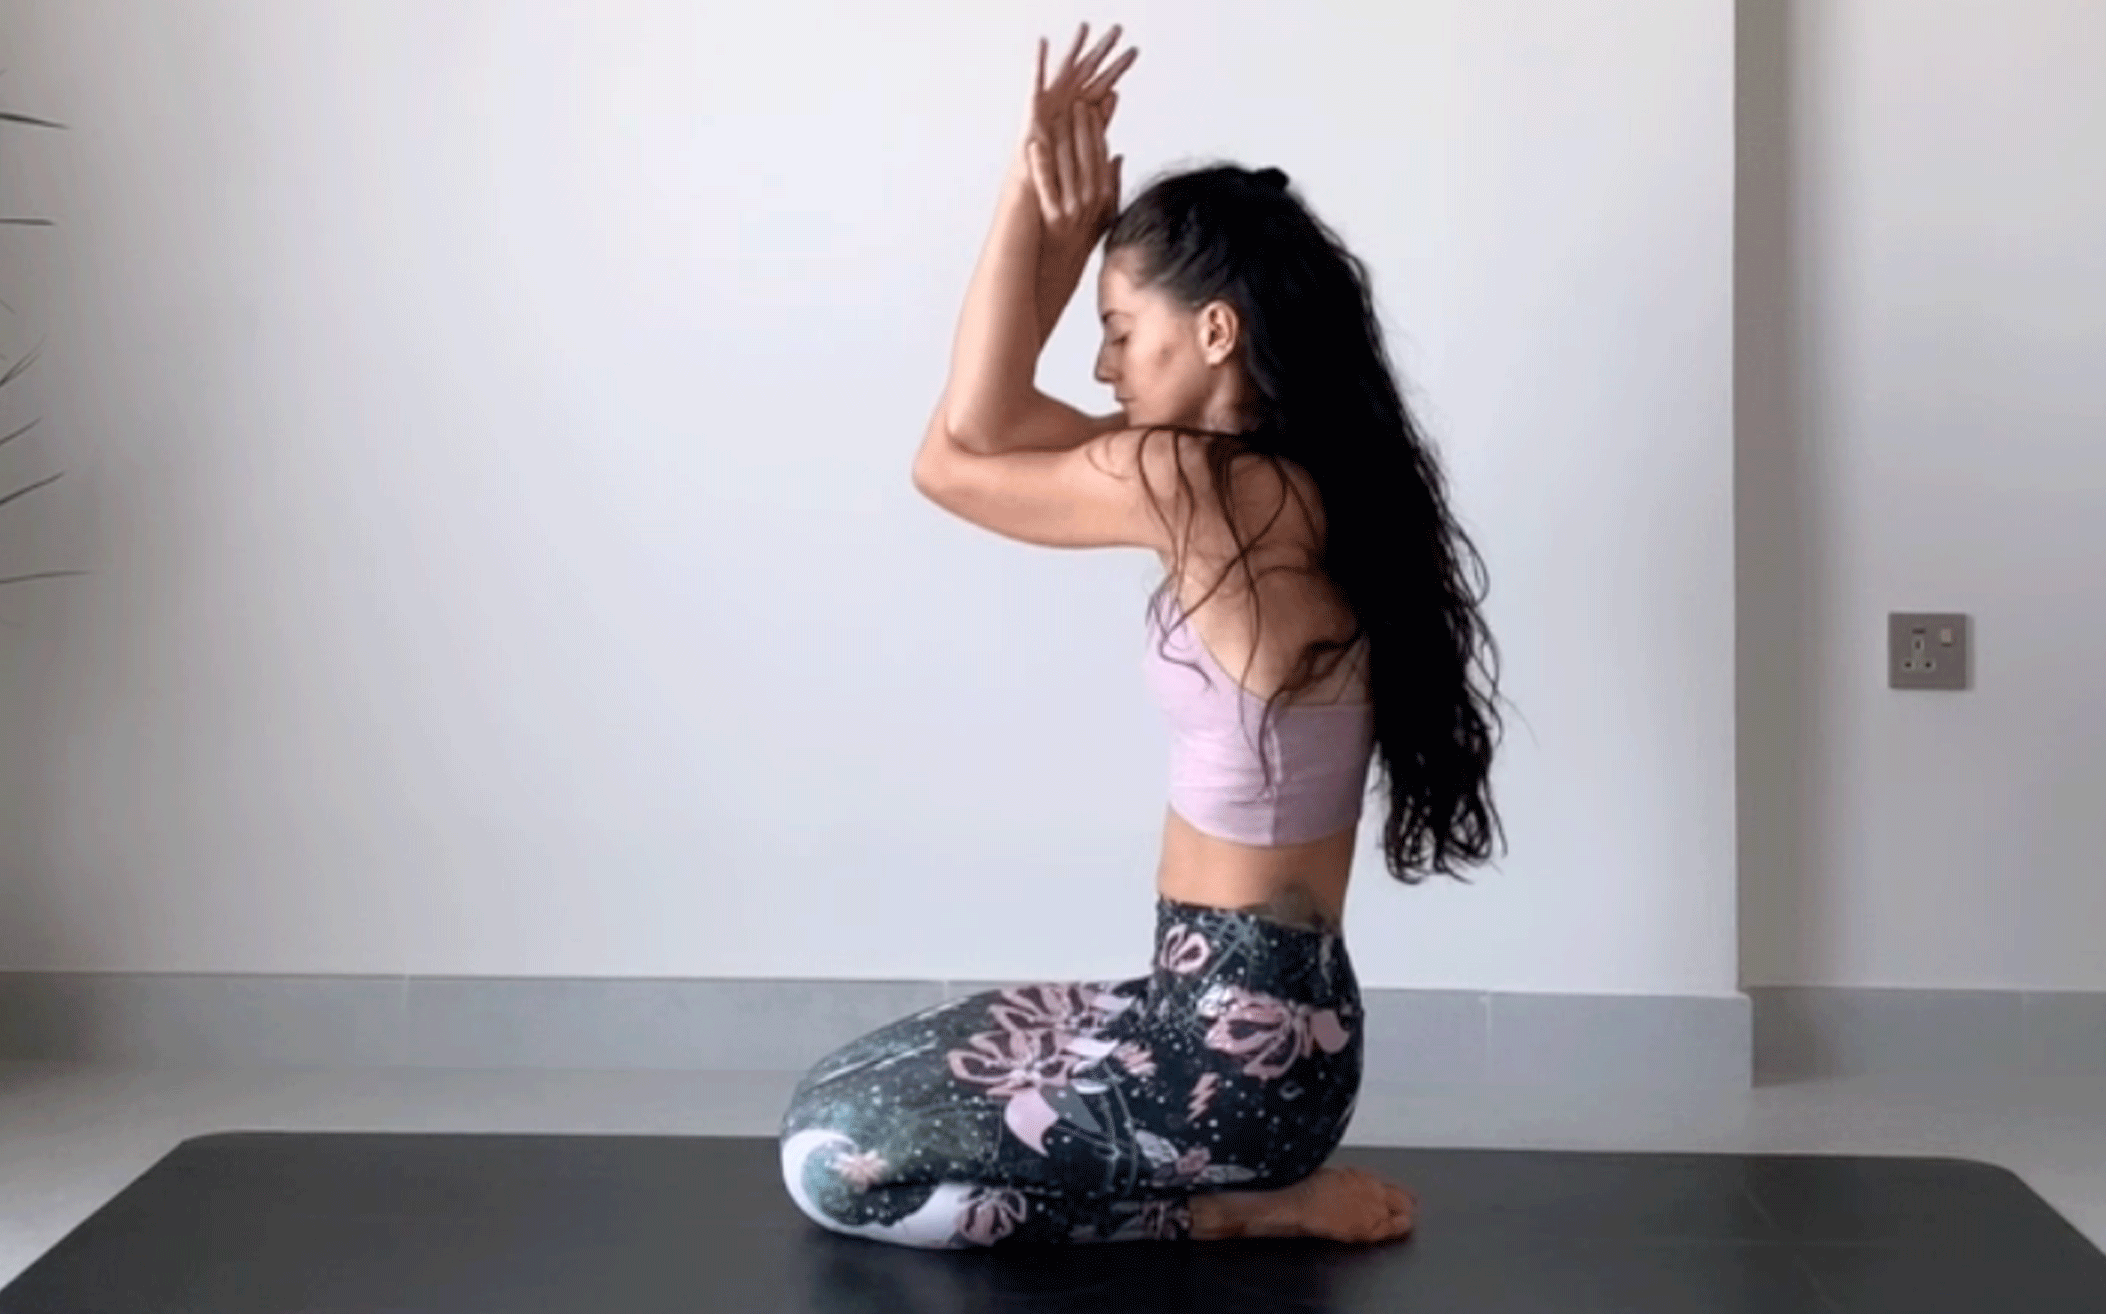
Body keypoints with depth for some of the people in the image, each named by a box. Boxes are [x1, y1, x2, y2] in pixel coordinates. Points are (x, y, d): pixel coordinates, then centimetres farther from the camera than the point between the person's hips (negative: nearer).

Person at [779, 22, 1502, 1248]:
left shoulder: (1202, 485, -23)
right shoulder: (1298, 481, 5)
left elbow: (951, 457, -7)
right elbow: (993, 431, 6)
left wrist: (1041, 210, -1)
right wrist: (1064, 229, -1)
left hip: (1233, 1041, -9)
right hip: (1264, 1010, 9)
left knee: (833, 1159, -5)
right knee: (845, 1095, 15)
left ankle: (1238, 1210, 0)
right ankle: (1249, 1182, 13)